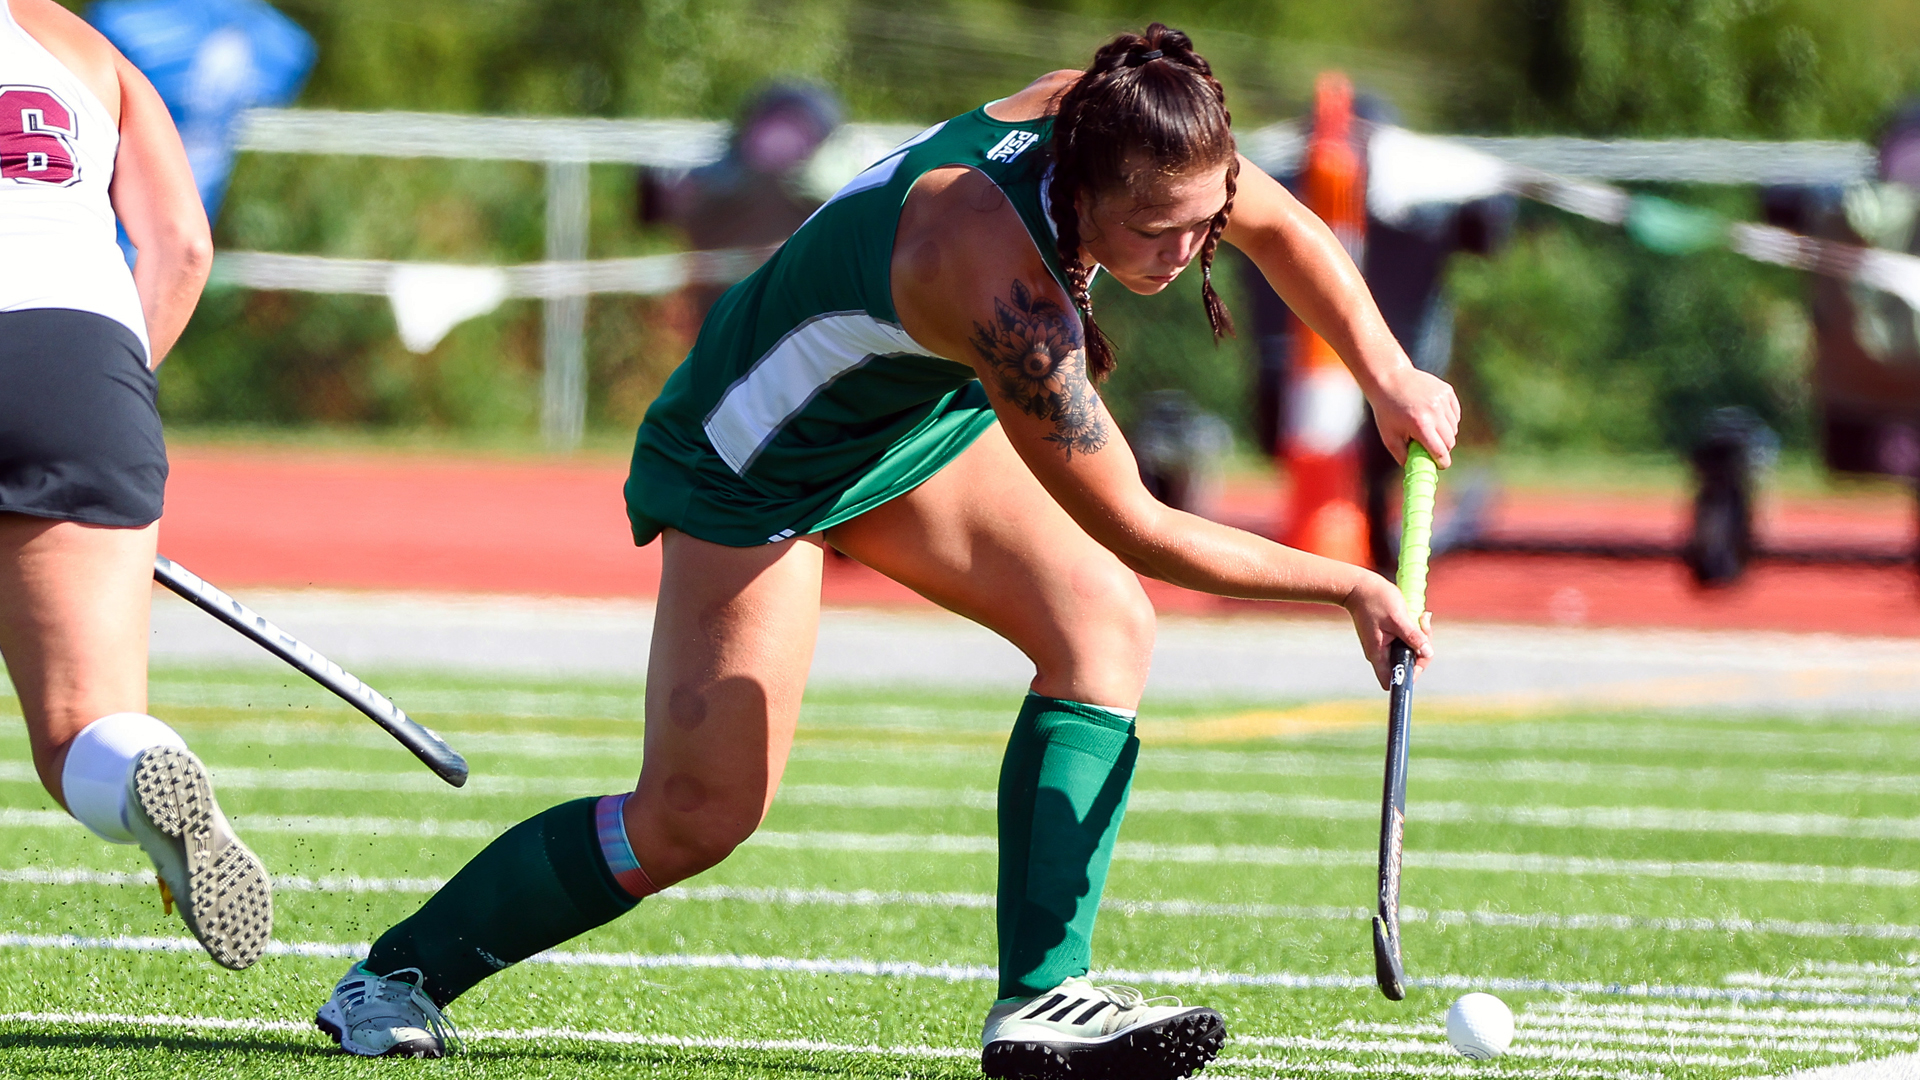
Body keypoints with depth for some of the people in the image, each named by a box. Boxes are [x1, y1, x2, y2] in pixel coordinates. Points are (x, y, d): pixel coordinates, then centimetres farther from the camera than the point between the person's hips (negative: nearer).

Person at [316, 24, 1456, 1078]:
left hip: (915, 412, 8)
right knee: (699, 816, -7)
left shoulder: (1115, 124, -20)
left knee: (1104, 625, -12)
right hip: (757, 460, -8)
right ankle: (396, 976, 12)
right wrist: (1351, 587, -23)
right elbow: (1137, 531, -31)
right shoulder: (1006, 289, -41)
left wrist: (1391, 375, -7)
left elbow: (1282, 226, 2)